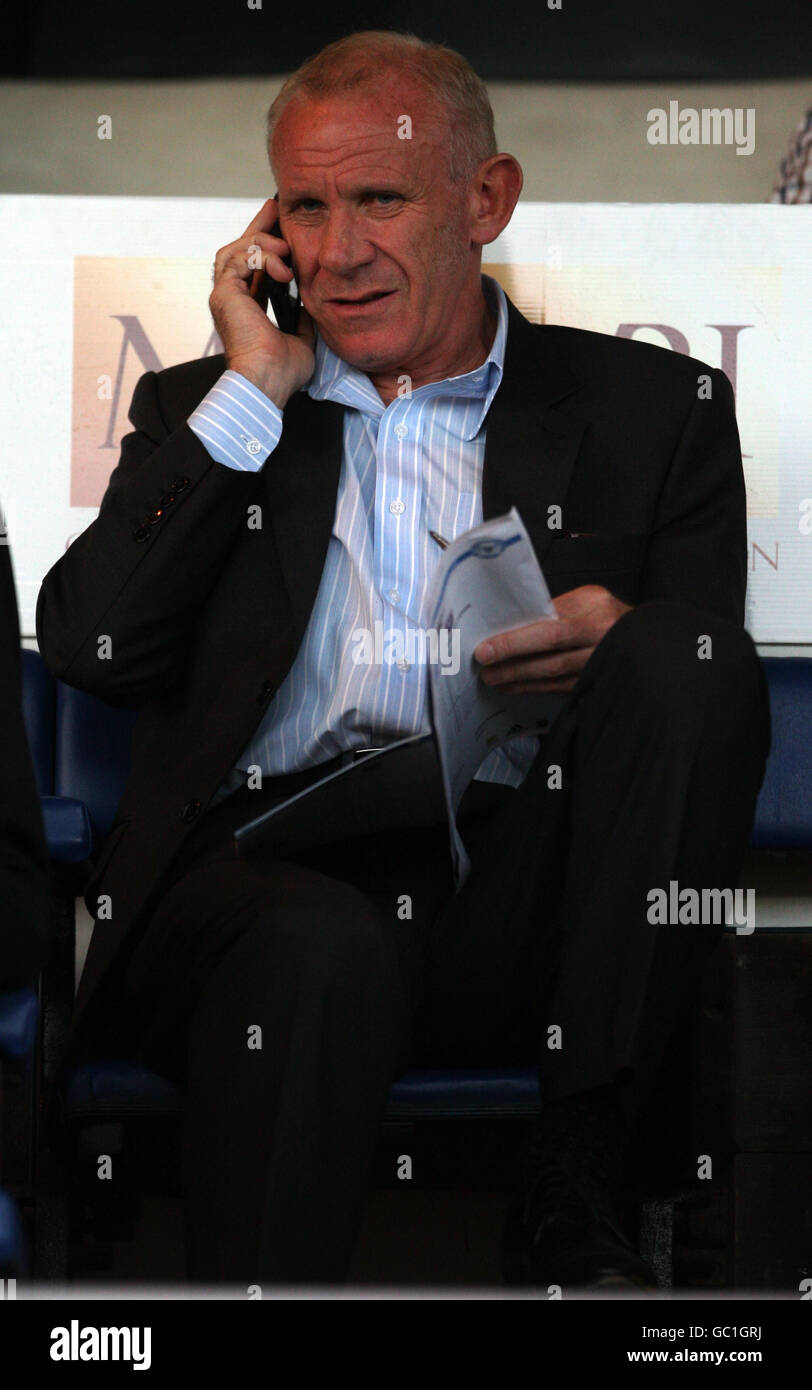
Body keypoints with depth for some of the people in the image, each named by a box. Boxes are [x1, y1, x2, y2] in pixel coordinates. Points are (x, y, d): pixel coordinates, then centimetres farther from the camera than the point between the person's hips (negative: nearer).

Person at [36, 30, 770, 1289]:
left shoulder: (653, 409, 16)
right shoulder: (205, 407, 20)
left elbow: (713, 688, 8)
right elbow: (87, 646, 4)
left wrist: (622, 647, -16)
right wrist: (254, 391, 4)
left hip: (513, 895, 1)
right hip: (265, 866, -1)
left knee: (685, 658, -26)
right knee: (322, 949, -36)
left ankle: (573, 1205, -23)